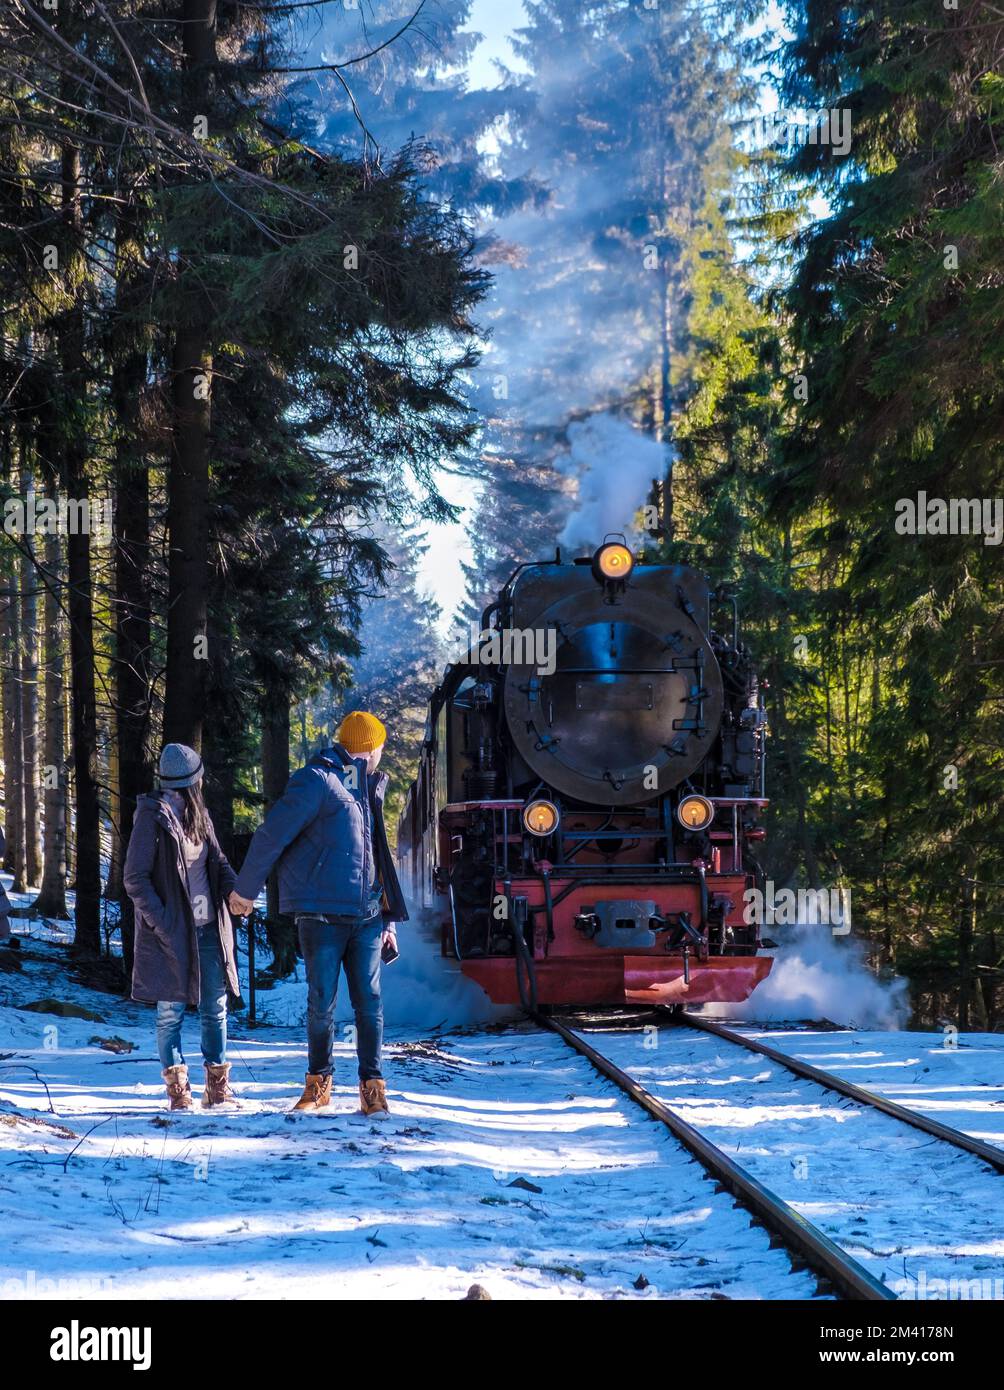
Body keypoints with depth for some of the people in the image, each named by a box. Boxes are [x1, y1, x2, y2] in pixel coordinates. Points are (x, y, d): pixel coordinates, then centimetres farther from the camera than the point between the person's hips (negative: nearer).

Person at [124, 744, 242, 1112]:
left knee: (215, 1006, 7)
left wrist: (235, 889, -8)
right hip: (170, 931, -7)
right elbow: (135, 878, -10)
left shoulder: (198, 816, 12)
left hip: (208, 928, 7)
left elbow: (217, 860, 13)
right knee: (171, 1010, -1)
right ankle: (178, 1091, 5)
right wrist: (160, 921, -17)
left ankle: (217, 1088, 14)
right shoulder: (153, 817, -9)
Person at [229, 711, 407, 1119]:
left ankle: (373, 1088, 4)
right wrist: (245, 890, -2)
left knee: (368, 1000, -1)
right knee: (321, 1001, -3)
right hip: (321, 913, -6)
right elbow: (272, 835, -6)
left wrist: (388, 919, 20)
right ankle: (318, 1082, 14)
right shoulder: (316, 782, -6)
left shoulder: (367, 790, 20)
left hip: (366, 916, 6)